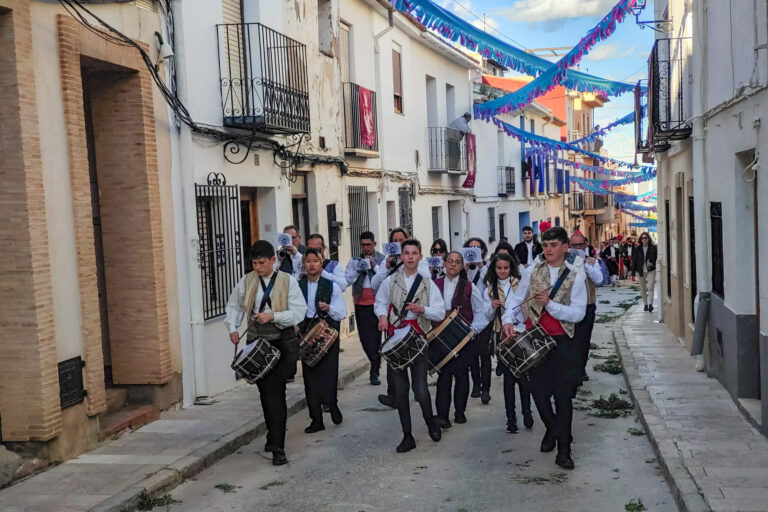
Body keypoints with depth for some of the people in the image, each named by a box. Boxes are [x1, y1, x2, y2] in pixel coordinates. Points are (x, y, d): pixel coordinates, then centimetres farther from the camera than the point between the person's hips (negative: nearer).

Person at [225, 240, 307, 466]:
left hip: (282, 342, -4)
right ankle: (274, 437, 29)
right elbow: (234, 306, 20)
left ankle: (277, 446, -11)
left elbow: (299, 311, -9)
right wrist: (232, 327, 4)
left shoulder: (287, 281, -4)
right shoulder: (246, 281, 6)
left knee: (275, 390, -13)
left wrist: (273, 316, -22)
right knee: (265, 391, 11)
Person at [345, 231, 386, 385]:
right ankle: (376, 364, 24)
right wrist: (358, 270, -10)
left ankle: (374, 372, 6)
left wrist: (375, 266, -15)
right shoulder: (354, 261, 11)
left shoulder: (383, 259, 3)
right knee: (365, 338, 3)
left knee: (376, 336, -4)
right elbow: (346, 280, 2)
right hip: (360, 304, 3)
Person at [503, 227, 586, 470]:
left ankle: (563, 450, 5)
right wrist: (508, 320, -10)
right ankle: (552, 429, 38)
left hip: (562, 342, -2)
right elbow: (516, 299, 7)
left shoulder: (575, 277, -2)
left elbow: (578, 313, -10)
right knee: (539, 392, 9)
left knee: (563, 395, -3)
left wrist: (550, 303, -21)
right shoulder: (532, 272, 3)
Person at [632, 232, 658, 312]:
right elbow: (634, 260, 4)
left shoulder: (653, 248, 0)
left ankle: (650, 304, -19)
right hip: (641, 271, 2)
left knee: (650, 287, -14)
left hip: (651, 270, -2)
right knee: (643, 289, 9)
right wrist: (633, 271, 2)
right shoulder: (637, 249, 3)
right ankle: (645, 304, 21)